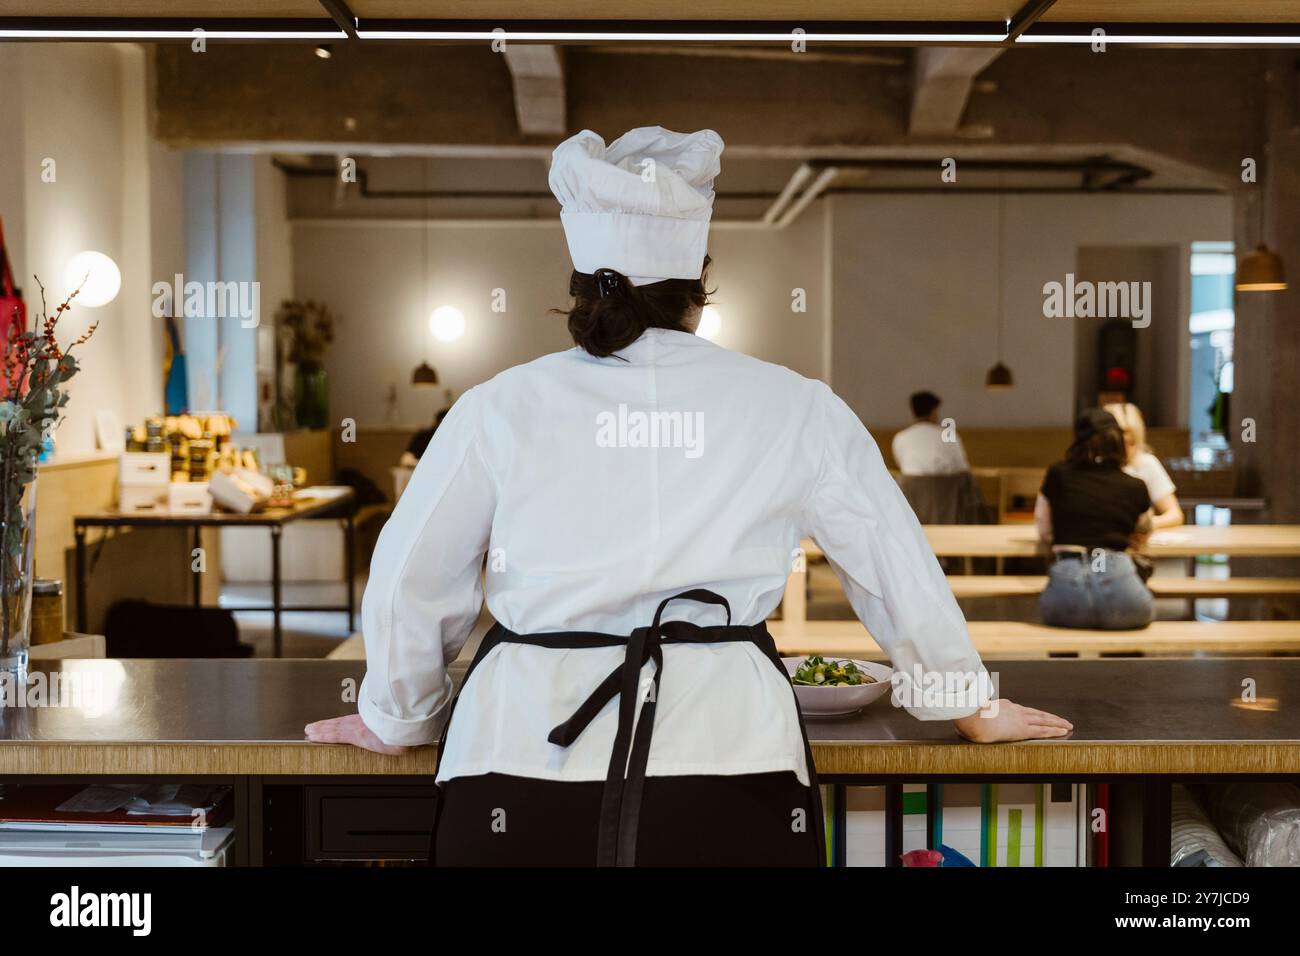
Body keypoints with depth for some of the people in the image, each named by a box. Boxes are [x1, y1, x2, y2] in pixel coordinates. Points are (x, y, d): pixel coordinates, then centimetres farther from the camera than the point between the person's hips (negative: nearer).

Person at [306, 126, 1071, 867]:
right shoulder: (793, 409, 2)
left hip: (526, 760, 1)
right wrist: (971, 705, 26)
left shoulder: (502, 408, 2)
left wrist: (401, 719, 27)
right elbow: (897, 570, 10)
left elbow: (411, 586, 9)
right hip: (726, 771, 0)